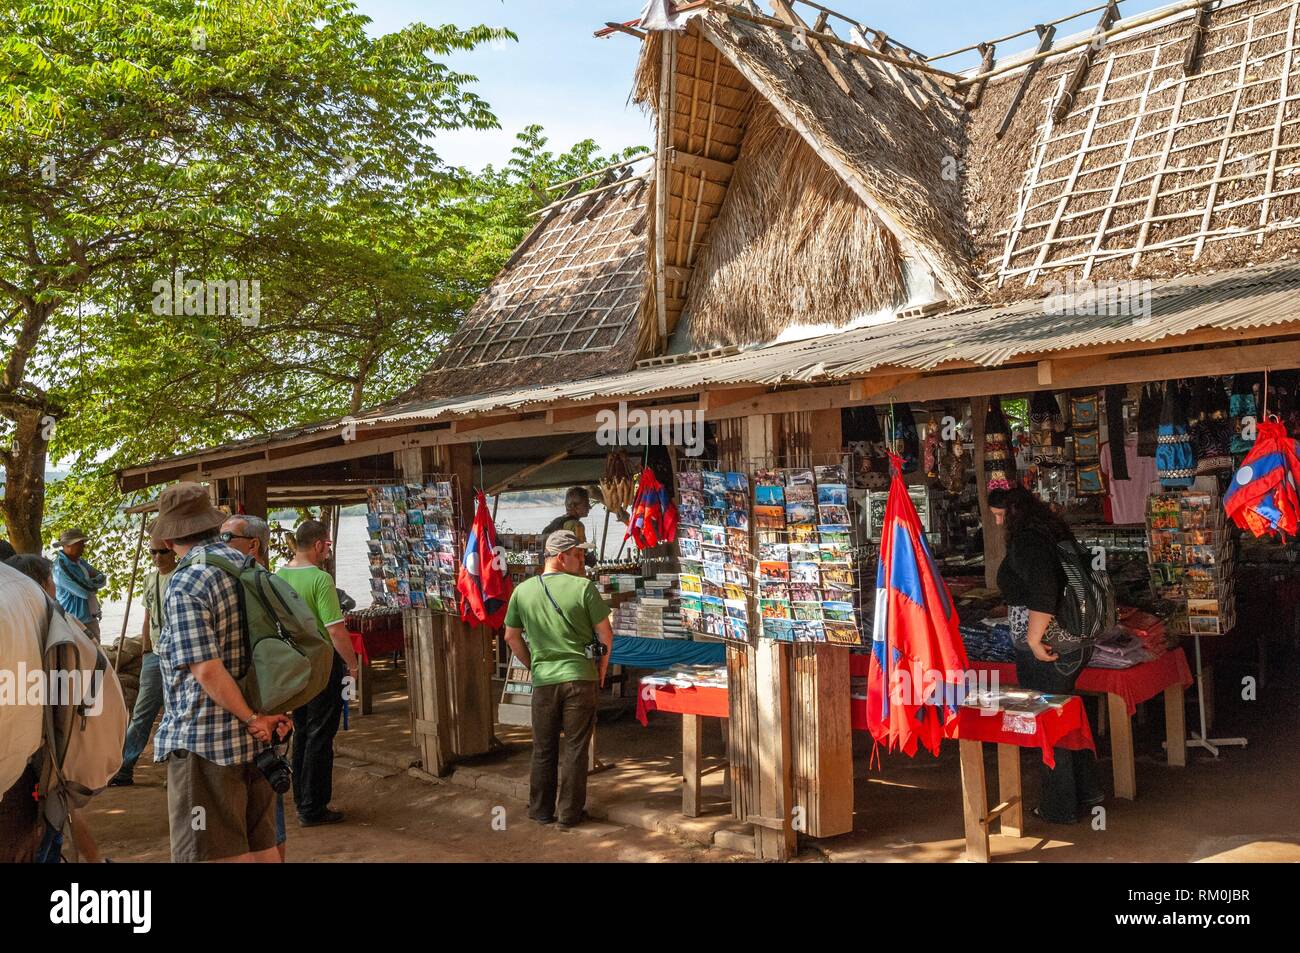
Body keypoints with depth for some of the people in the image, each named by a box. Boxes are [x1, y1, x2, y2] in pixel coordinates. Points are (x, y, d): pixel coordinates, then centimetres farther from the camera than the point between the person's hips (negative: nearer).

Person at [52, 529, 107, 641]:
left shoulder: (80, 562, 11)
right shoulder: (61, 566, -17)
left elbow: (103, 579, 7)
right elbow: (85, 591, -22)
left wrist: (90, 582, -14)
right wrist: (95, 581, -2)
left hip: (91, 619, 9)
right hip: (77, 621, -9)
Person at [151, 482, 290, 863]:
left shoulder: (186, 583, -15)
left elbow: (206, 670, -22)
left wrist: (253, 718, -12)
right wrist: (275, 709, 9)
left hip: (205, 739, -7)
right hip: (254, 738, 7)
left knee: (223, 853, 2)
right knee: (262, 845, 16)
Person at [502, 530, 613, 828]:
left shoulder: (522, 591, 2)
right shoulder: (583, 587, -9)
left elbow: (511, 636, 11)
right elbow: (605, 635, -6)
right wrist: (601, 668, 9)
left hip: (543, 680, 3)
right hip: (580, 677, -3)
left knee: (543, 750, 15)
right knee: (575, 748, 8)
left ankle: (541, 811, 24)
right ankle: (570, 813, 14)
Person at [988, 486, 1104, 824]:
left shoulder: (1026, 542, -19)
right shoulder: (1053, 531, 10)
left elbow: (1043, 596, -30)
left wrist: (1034, 640, -23)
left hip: (1045, 650, -9)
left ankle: (1059, 808, 17)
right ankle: (1087, 791, 33)